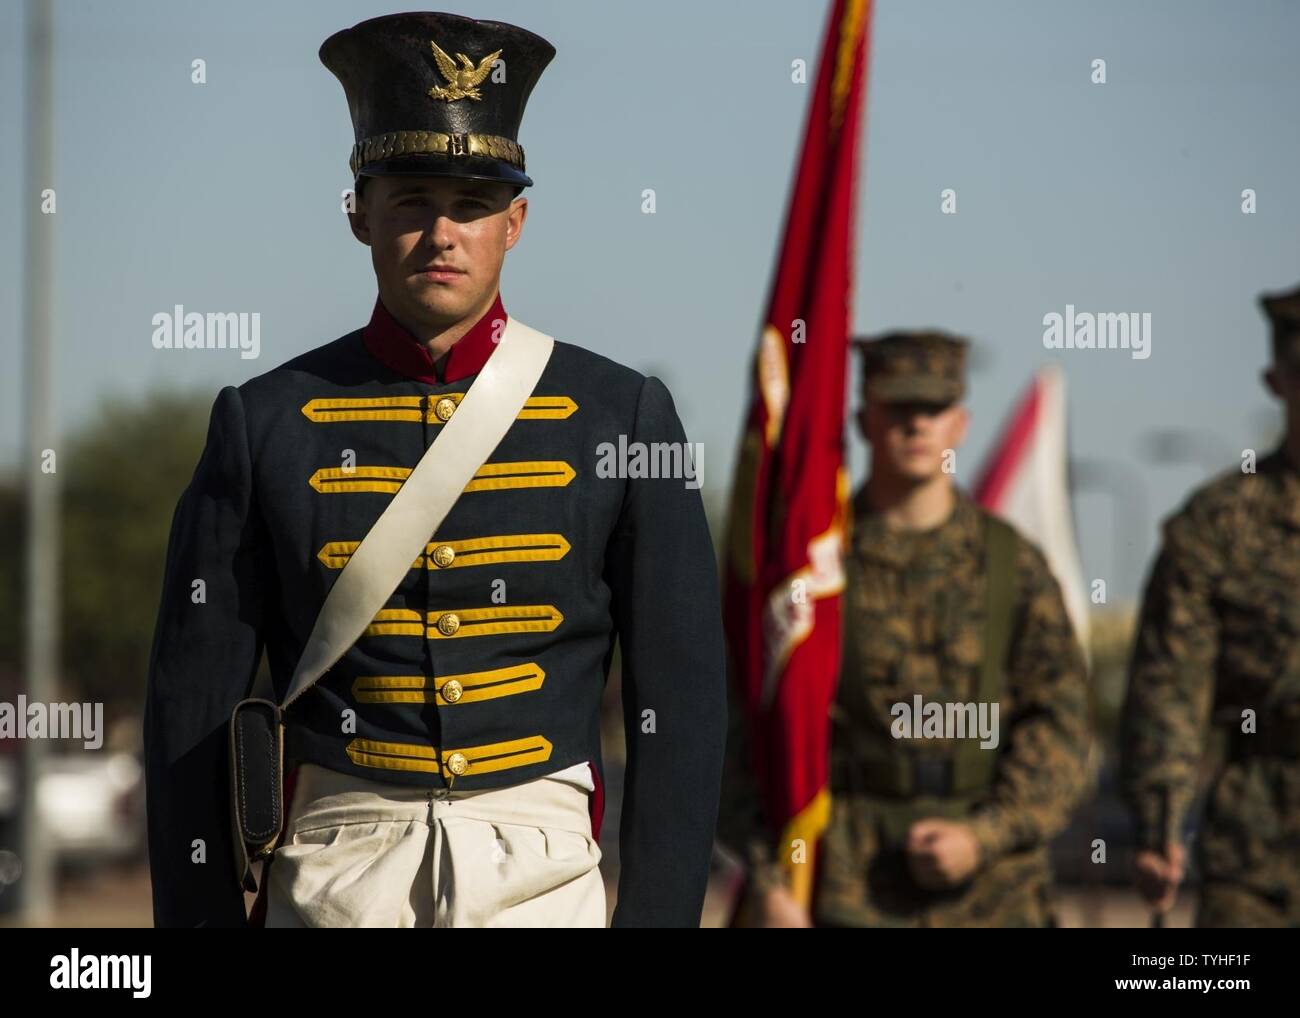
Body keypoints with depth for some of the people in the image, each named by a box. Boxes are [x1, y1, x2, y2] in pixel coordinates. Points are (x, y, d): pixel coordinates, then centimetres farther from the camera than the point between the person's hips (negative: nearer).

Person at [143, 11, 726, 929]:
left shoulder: (622, 417, 3)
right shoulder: (267, 423, 3)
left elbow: (680, 699, 3)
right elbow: (191, 710, 5)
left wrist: (659, 915, -2)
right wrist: (198, 916, 2)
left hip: (544, 877, 0)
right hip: (335, 874, 0)